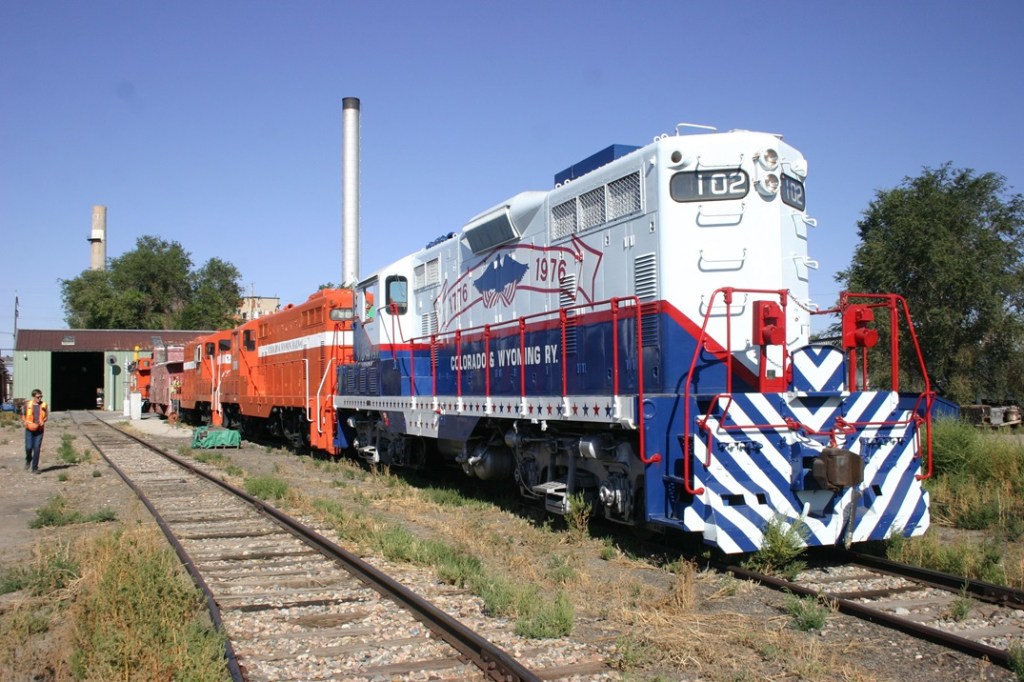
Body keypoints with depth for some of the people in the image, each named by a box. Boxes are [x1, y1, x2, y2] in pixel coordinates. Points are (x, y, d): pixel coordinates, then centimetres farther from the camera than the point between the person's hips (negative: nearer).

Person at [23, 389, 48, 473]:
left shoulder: (44, 405, 2)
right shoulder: (28, 405, 1)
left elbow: (46, 416, 12)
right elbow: (23, 416, 11)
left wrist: (43, 422, -9)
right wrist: (26, 422, -9)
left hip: (39, 430, 0)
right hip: (29, 429, 0)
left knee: (37, 448, -3)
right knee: (28, 447, -8)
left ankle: (35, 467, 5)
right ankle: (28, 460, 25)